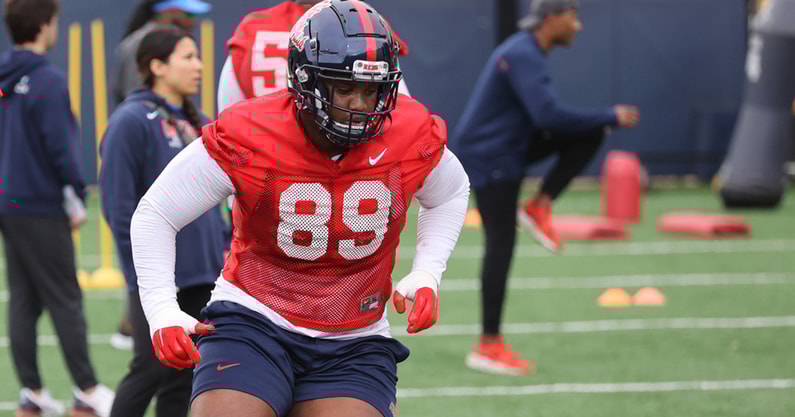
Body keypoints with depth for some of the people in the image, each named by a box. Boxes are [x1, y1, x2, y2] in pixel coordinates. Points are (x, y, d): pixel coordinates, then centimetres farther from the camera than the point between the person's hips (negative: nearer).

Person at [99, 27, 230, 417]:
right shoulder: (131, 121, -10)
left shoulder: (198, 124, 14)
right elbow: (119, 205, -13)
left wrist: (221, 250, 12)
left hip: (200, 275, 7)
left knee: (185, 372, 8)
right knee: (151, 368, -5)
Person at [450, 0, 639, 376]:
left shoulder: (527, 52, 10)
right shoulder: (523, 56, -21)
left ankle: (539, 206, 1)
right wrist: (611, 118, -24)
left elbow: (542, 115, 21)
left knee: (588, 135, 1)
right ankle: (488, 346, -5)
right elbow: (549, 115, -31)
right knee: (501, 245, -9)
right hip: (489, 158, -9)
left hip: (510, 148, 9)